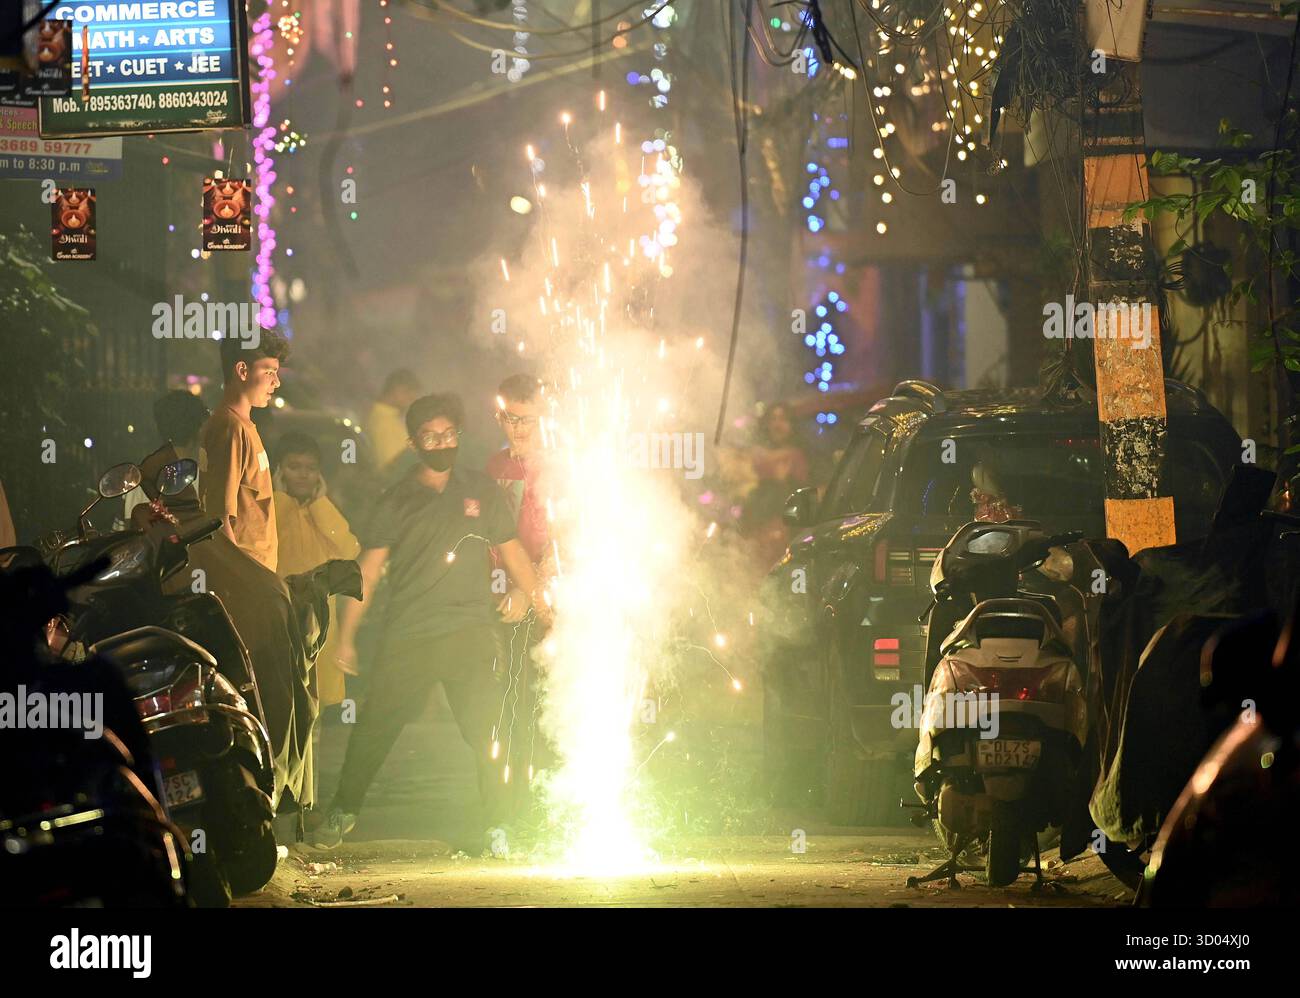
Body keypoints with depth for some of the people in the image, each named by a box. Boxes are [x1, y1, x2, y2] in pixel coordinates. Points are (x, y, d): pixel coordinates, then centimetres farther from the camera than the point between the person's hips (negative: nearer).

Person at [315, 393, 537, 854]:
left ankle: (497, 827, 2)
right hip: (407, 635, 0)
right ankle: (343, 811, 22)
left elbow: (510, 547, 17)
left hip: (470, 630, 0)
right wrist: (346, 636, 3)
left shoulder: (481, 492, 9)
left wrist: (524, 590, 2)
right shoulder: (398, 501, 6)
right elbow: (367, 571, 6)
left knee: (485, 728, -8)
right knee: (374, 725, 3)